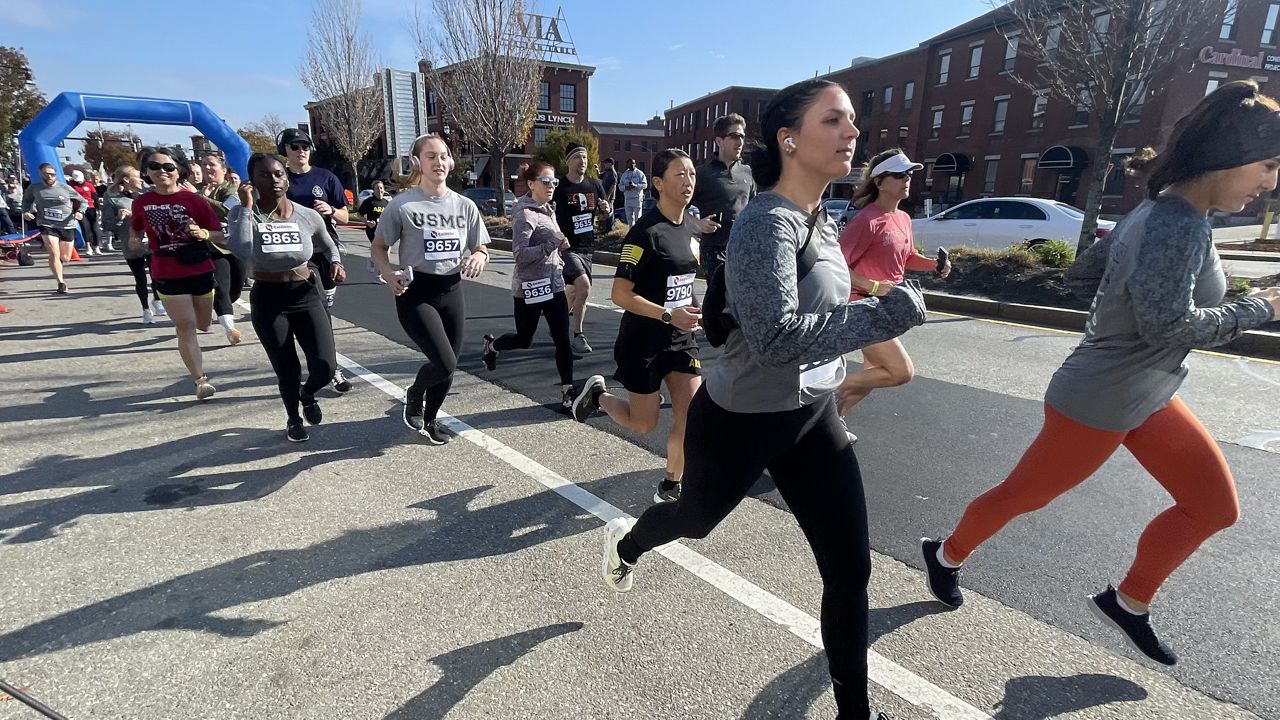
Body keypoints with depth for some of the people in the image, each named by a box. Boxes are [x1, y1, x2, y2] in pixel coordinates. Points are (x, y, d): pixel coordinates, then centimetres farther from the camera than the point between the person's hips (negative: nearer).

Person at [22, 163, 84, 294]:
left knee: (65, 258, 11)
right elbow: (26, 199, 20)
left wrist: (80, 212, -13)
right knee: (54, 254, -16)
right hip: (47, 225, -1)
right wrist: (25, 211, 2)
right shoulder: (34, 188, 1)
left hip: (67, 226, 1)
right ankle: (61, 283, -6)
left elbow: (82, 201, 6)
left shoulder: (65, 188, -3)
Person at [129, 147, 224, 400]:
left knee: (202, 325, 17)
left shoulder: (195, 200, -7)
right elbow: (136, 228, 18)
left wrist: (202, 233, -24)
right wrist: (134, 241, -3)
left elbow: (219, 234, -4)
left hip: (201, 270, 0)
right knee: (185, 327, -5)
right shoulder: (141, 202, 0)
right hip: (167, 275, 0)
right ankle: (201, 380, 1)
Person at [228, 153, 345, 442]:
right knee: (287, 371, 5)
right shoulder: (243, 213, -7)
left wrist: (336, 263, -4)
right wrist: (246, 206, -22)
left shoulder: (308, 216, -3)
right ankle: (293, 419, 37)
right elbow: (241, 251, -28)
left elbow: (329, 245, 17)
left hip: (306, 295, 1)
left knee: (325, 367, -9)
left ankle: (307, 394, 30)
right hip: (268, 300, -1)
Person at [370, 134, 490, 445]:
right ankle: (414, 396, 20)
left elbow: (481, 249, 11)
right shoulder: (402, 204, -7)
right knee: (445, 364, -16)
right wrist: (388, 275, -17)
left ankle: (429, 419, 38)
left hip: (452, 291, 5)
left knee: (449, 365, 11)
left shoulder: (465, 205, 4)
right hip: (415, 293, -5)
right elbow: (378, 247, 2)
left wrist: (479, 257, -12)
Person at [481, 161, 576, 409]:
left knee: (562, 339, -2)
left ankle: (568, 390, 5)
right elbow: (519, 253, -23)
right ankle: (491, 345, 43)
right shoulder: (524, 214, -15)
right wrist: (553, 245, -27)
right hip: (530, 287, -6)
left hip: (553, 284, 6)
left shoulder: (548, 210, 10)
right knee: (524, 340, 12)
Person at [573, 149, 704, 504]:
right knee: (644, 424, 9)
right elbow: (620, 294, -20)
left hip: (681, 337, 6)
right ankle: (597, 394, 36)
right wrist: (668, 315, -28)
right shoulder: (646, 231, -19)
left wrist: (691, 307, 7)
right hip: (643, 341, -6)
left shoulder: (692, 226, 5)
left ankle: (670, 488, 19)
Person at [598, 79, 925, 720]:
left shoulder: (822, 221, 4)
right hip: (740, 421, -7)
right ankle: (623, 544, 59)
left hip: (813, 416, 7)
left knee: (850, 570, 4)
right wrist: (884, 315, -31)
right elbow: (777, 335, -36)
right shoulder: (768, 222, -24)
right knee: (697, 519, 23)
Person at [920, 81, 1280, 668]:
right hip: (1098, 403, -10)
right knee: (1023, 495, 9)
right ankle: (946, 556, 33)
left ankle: (1128, 602, 29)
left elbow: (1081, 275, 13)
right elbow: (1168, 325, -29)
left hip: (1147, 396, 10)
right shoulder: (1181, 225, -23)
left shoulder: (1157, 212, 6)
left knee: (1215, 505, 14)